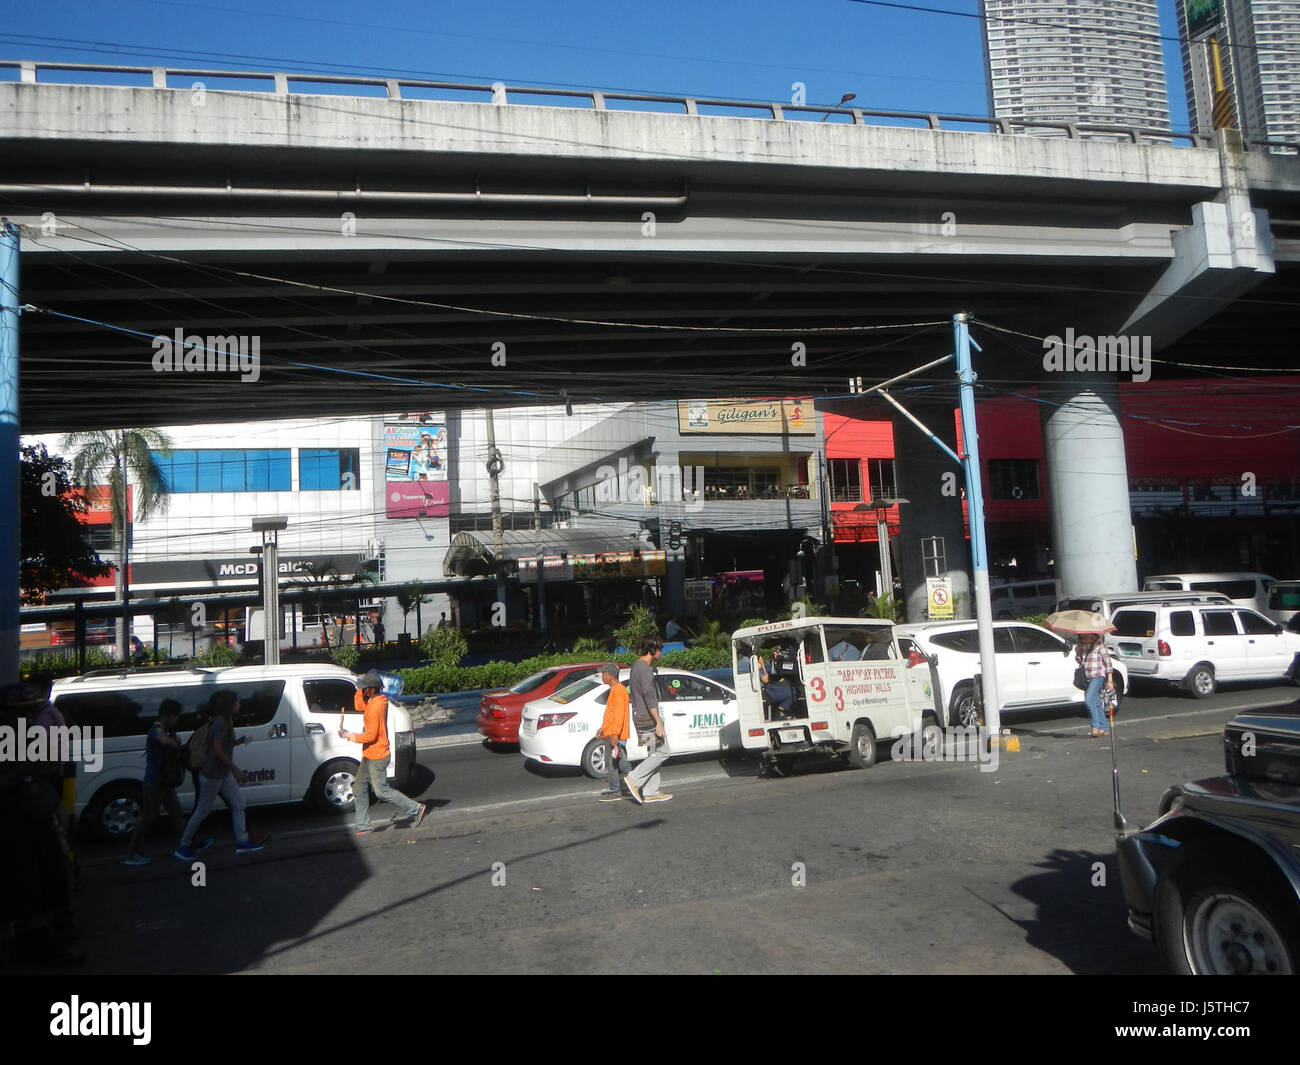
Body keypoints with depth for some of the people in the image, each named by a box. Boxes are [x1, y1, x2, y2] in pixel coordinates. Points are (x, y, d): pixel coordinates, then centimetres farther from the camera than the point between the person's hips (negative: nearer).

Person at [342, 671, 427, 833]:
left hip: (377, 758, -10)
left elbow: (371, 735, -24)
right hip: (369, 756, 10)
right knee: (359, 790, 12)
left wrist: (350, 736, -16)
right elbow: (359, 706, 20)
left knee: (382, 791, -1)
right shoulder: (376, 701, 4)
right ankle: (363, 826, 17)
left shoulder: (375, 707, -24)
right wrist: (360, 689, 7)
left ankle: (415, 809, 8)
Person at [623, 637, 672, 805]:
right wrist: (659, 723, -23)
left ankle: (650, 793, 14)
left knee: (653, 754, 12)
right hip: (648, 717, -10)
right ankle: (634, 780, -4)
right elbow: (649, 697, -23)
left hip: (639, 716, 10)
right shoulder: (645, 669, -17)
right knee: (662, 753, -3)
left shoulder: (636, 666, 15)